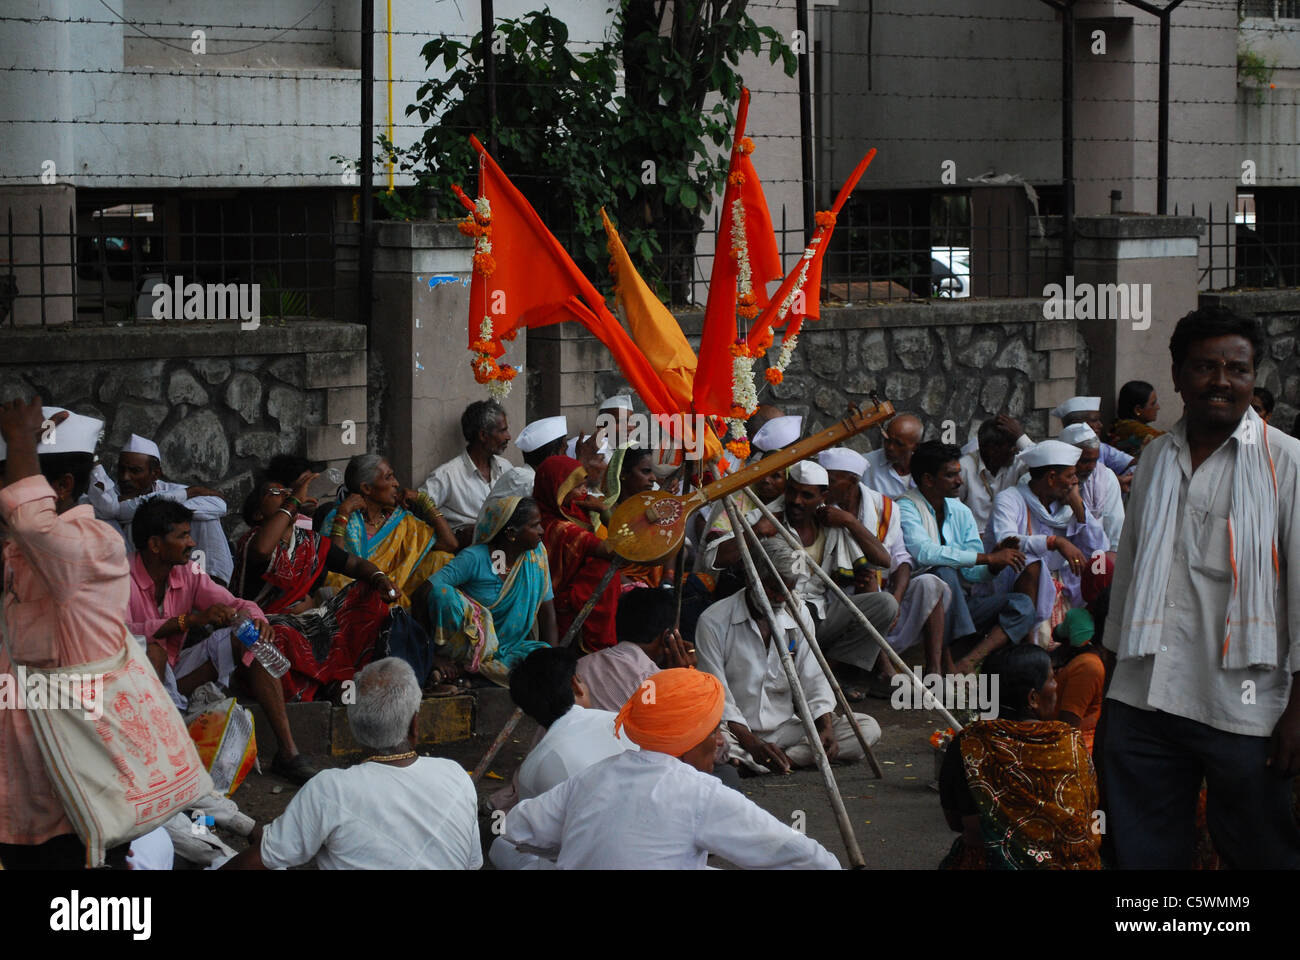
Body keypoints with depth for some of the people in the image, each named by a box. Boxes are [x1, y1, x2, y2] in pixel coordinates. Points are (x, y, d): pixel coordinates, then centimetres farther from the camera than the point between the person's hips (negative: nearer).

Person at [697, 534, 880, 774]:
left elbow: (813, 681, 6)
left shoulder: (798, 616, 8)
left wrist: (826, 728, -14)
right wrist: (753, 744, -26)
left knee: (867, 728, -14)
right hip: (738, 732, -5)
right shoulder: (715, 621, -8)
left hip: (785, 727, 5)